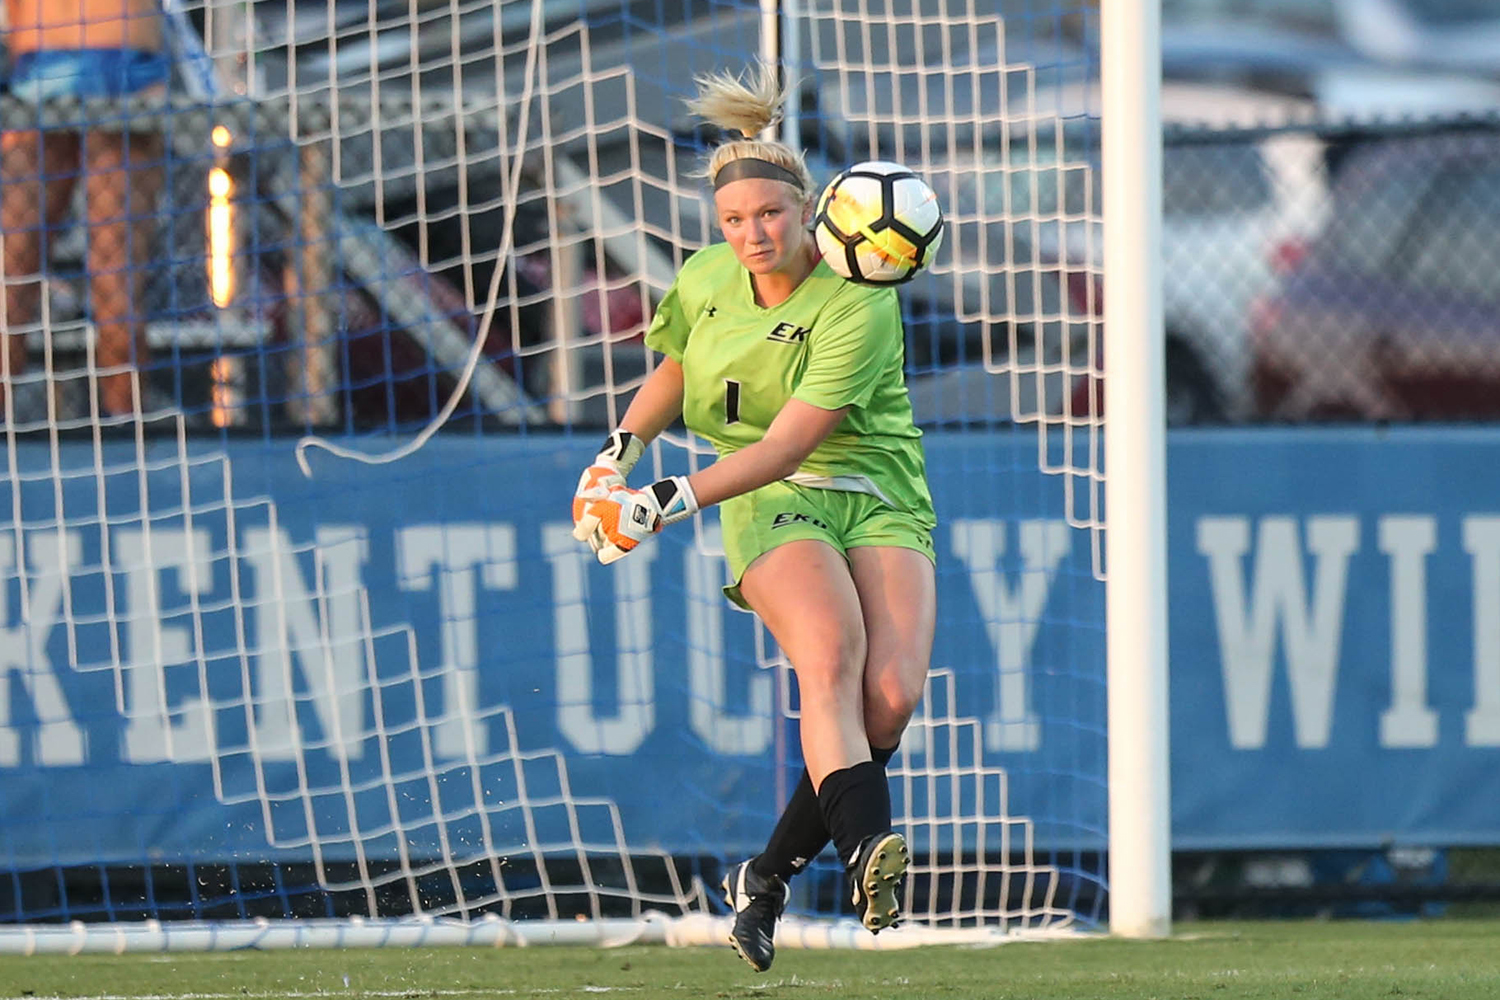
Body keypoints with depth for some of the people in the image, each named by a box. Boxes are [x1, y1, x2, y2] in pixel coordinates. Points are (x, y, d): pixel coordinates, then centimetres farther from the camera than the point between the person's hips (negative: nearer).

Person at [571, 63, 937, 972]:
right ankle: (866, 848, -49)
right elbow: (675, 371, 25)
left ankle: (770, 874, -7)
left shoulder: (858, 306, -15)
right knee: (831, 655, -29)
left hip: (877, 496, -2)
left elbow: (786, 444, -21)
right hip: (771, 509, 2)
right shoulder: (705, 283, 3)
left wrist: (679, 500, -28)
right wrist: (624, 447, 7)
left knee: (890, 694, -23)